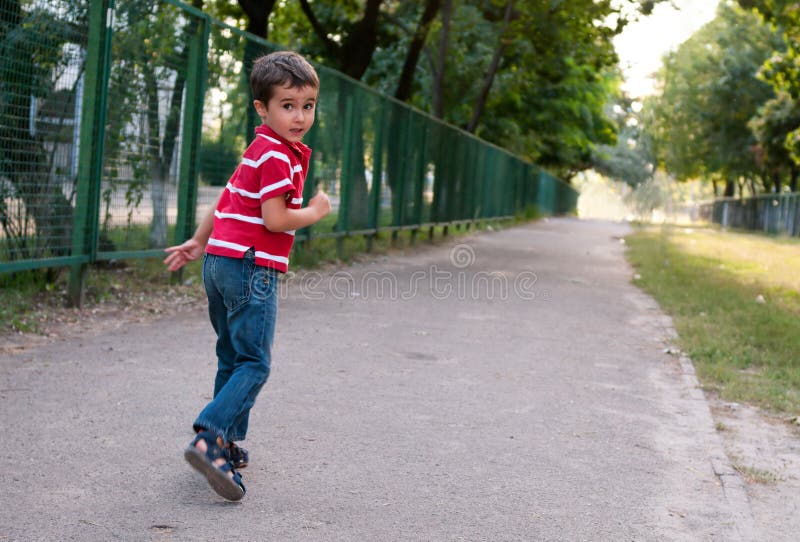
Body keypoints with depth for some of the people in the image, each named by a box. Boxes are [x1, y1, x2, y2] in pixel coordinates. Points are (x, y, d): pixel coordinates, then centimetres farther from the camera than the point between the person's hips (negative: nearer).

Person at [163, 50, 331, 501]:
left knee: (233, 359, 15)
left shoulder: (259, 150, 18)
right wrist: (316, 211, -5)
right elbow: (274, 219, -21)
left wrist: (200, 243, 28)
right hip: (252, 267, -10)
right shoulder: (278, 156, -13)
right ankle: (209, 440, -21)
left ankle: (227, 446, 22)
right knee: (254, 364, -11)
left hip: (221, 261, 10)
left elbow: (230, 199, 23)